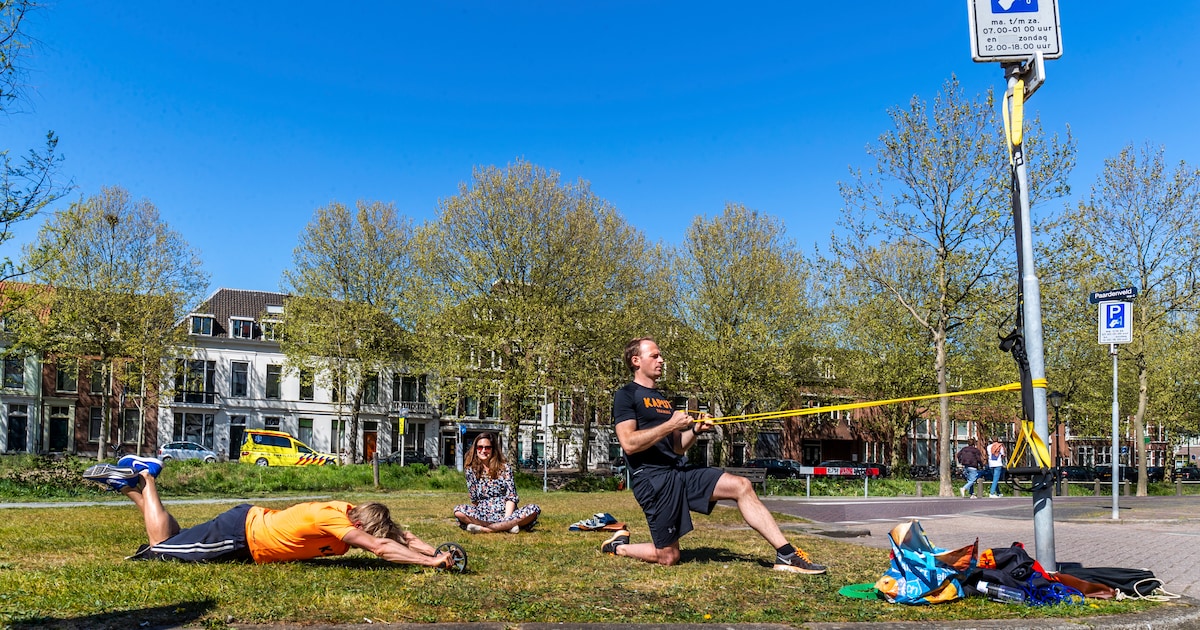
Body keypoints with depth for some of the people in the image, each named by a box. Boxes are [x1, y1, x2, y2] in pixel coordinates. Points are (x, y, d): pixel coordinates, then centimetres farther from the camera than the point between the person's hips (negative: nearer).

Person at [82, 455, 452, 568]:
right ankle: (143, 478, 19)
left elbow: (400, 535, -3)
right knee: (160, 548, 6)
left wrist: (435, 553, -17)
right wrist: (433, 563, -43)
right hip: (239, 535, -8)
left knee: (178, 541, 24)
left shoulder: (353, 512, -9)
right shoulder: (336, 521, -32)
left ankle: (129, 484, 29)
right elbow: (382, 548, -43)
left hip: (253, 522, 8)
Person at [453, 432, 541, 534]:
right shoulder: (471, 470, 6)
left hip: (505, 513, 0)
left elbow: (511, 497, -1)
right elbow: (474, 500, 5)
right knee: (458, 511, -28)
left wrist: (507, 518, -16)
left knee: (534, 510, -26)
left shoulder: (505, 468, 5)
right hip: (482, 515, 0)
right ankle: (507, 526, -29)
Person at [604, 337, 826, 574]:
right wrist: (670, 424, -16)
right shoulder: (626, 396, -2)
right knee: (668, 557, -5)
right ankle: (618, 546, 22)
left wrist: (694, 430, 2)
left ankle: (786, 554, -12)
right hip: (652, 479, -7)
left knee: (742, 486, -9)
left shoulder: (662, 399, 23)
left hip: (679, 472, 7)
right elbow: (629, 443, -16)